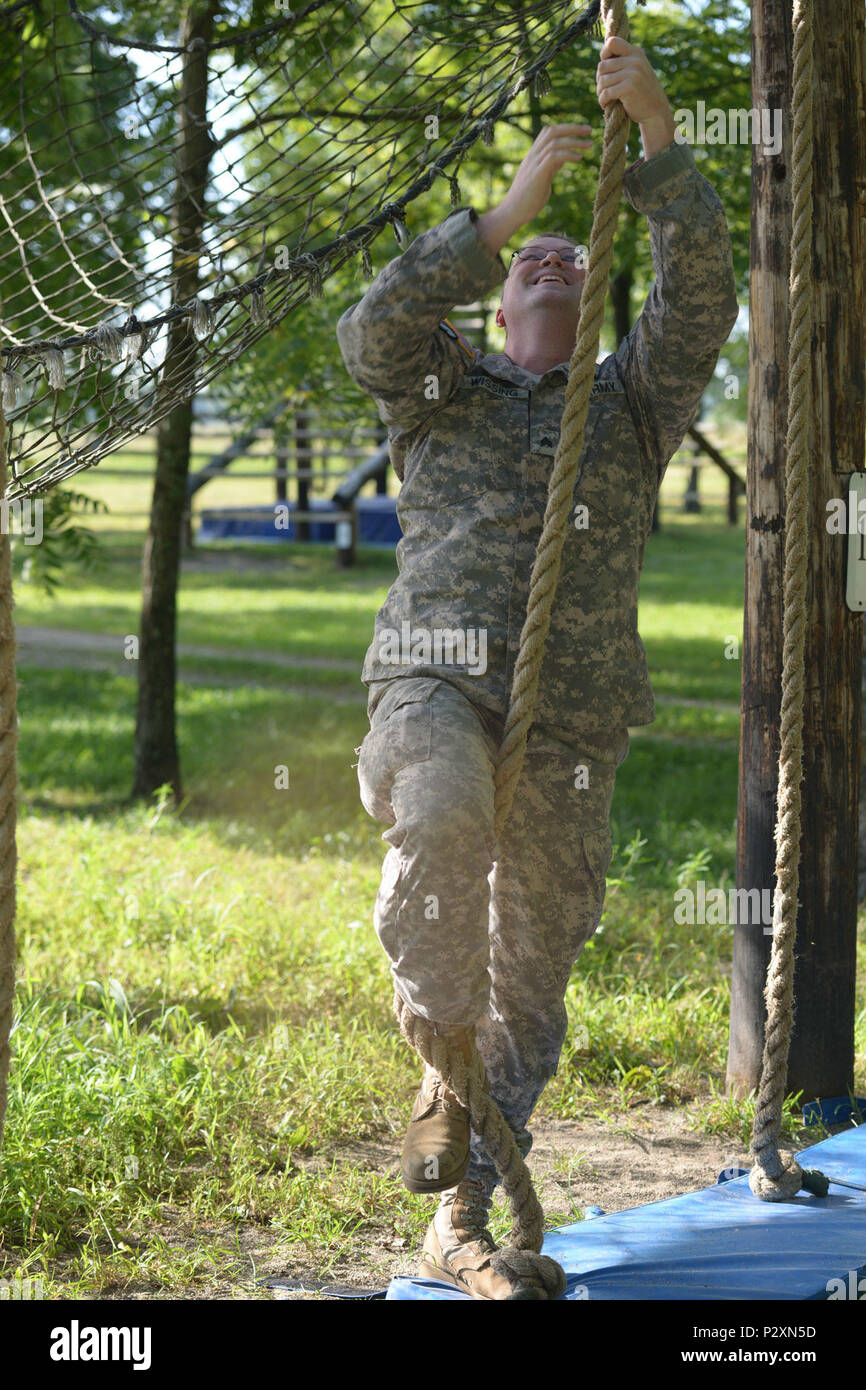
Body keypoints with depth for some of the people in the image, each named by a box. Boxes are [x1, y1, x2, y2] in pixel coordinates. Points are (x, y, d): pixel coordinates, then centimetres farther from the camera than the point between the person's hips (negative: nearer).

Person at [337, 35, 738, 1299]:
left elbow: (702, 293, 0)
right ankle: (447, 1061, -17)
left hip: (570, 725, 3)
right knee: (442, 814, -38)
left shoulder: (631, 401, 17)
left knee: (530, 982, 5)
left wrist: (656, 139, -11)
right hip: (437, 683, -3)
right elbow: (376, 331, -9)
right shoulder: (446, 389, 14)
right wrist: (510, 208, -12)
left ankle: (459, 1225, 17)